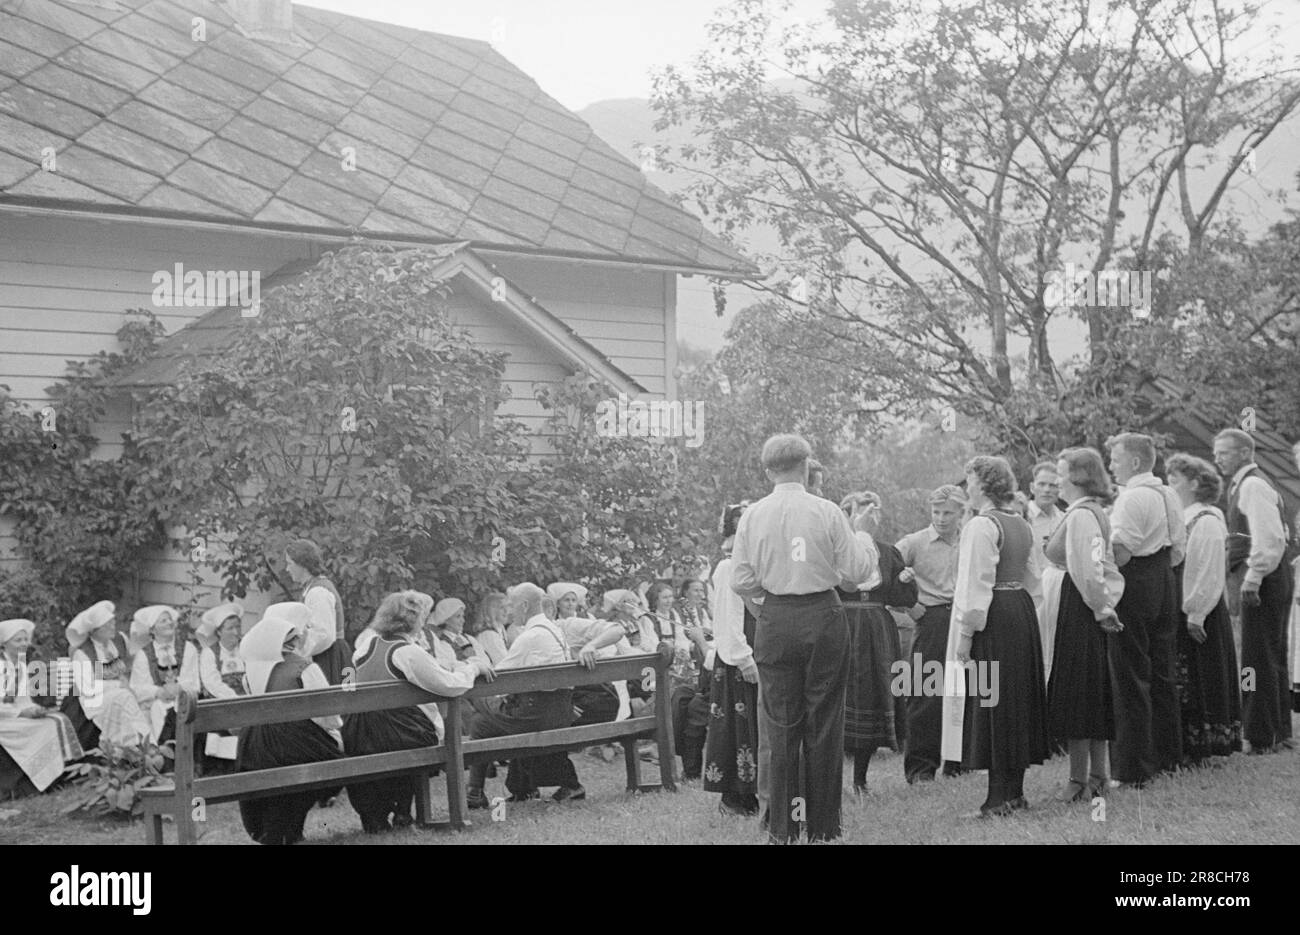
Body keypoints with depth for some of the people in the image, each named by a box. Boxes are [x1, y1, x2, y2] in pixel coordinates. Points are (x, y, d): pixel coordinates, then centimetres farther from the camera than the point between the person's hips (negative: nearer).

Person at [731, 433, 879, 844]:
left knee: (781, 724, 8)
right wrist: (861, 533, 14)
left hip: (776, 621, 2)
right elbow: (857, 572, -3)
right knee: (824, 722, 7)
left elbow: (741, 582, -1)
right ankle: (822, 824, 12)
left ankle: (782, 827, 10)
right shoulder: (827, 513, -6)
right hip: (823, 616, -1)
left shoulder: (752, 516, -1)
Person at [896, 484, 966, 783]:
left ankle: (958, 761, 17)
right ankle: (920, 765, 1)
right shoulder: (915, 543, -1)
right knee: (926, 695, -6)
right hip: (932, 621, -3)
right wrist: (909, 605, -5)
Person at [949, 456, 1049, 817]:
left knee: (991, 702, -4)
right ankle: (1015, 790, 19)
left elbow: (976, 584, -17)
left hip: (994, 617, -9)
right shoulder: (1022, 526, 13)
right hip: (1023, 610, 9)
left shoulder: (981, 526, -14)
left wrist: (966, 632, -15)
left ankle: (1000, 797, -4)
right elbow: (1030, 577, 17)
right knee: (1018, 695, 13)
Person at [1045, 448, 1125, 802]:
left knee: (1074, 693, -4)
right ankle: (1098, 775, 21)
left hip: (1078, 606, -10)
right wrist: (1106, 602, 10)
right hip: (1091, 605, 10)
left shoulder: (1079, 515, -17)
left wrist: (1101, 607, -13)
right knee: (1094, 691, 14)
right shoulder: (1096, 511, 13)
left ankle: (1079, 781, 1)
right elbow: (1107, 565, 15)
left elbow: (1089, 569, -23)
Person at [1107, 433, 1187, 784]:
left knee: (1130, 678, -4)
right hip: (1165, 584, 9)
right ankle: (1168, 754, 24)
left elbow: (1120, 552, -21)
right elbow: (1179, 549, 16)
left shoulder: (1132, 497, -16)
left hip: (1134, 586, -9)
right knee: (1163, 674, 15)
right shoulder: (1168, 495, 12)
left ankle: (1133, 768, -2)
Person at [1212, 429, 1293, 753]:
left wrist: (1252, 579, -24)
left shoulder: (1252, 486, -13)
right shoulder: (1245, 485, 18)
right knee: (1273, 658, 15)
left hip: (1262, 581, -11)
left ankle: (1262, 738, -2)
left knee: (1259, 661, -6)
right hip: (1264, 579, 11)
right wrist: (1244, 575, 17)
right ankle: (1279, 733, 24)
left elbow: (1271, 538, -23)